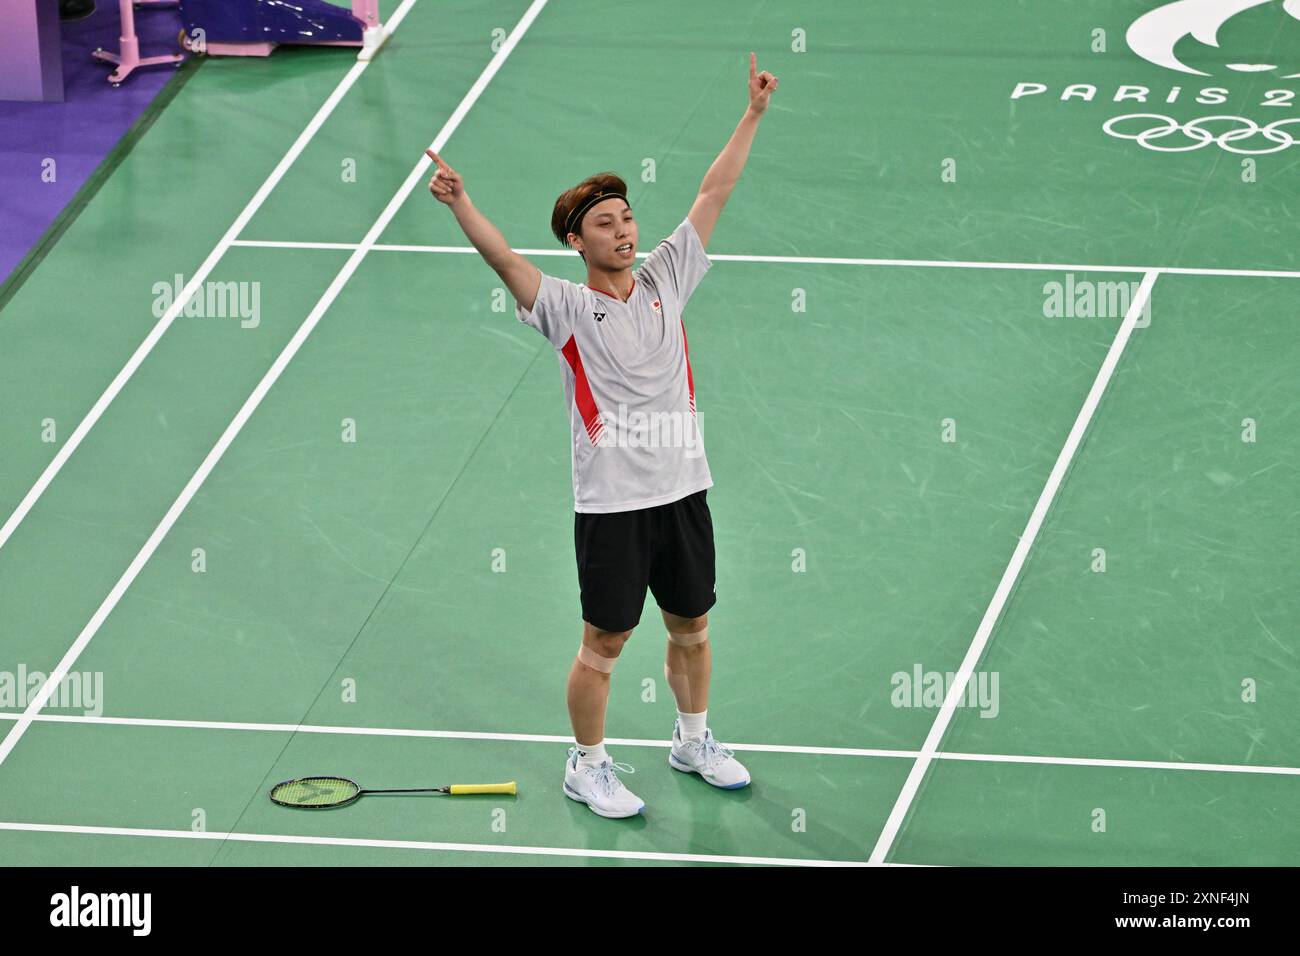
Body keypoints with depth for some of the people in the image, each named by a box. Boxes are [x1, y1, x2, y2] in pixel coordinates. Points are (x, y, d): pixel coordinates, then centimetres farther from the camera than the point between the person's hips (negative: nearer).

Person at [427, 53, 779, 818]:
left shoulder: (665, 282, 5)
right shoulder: (567, 307, -8)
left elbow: (713, 195, 7)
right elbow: (504, 258, -24)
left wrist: (753, 115, 7)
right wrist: (460, 204, -41)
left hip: (683, 490, 5)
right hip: (611, 503, -5)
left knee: (692, 627, 18)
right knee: (605, 643, 4)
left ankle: (693, 740, 38)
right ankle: (588, 766, 19)